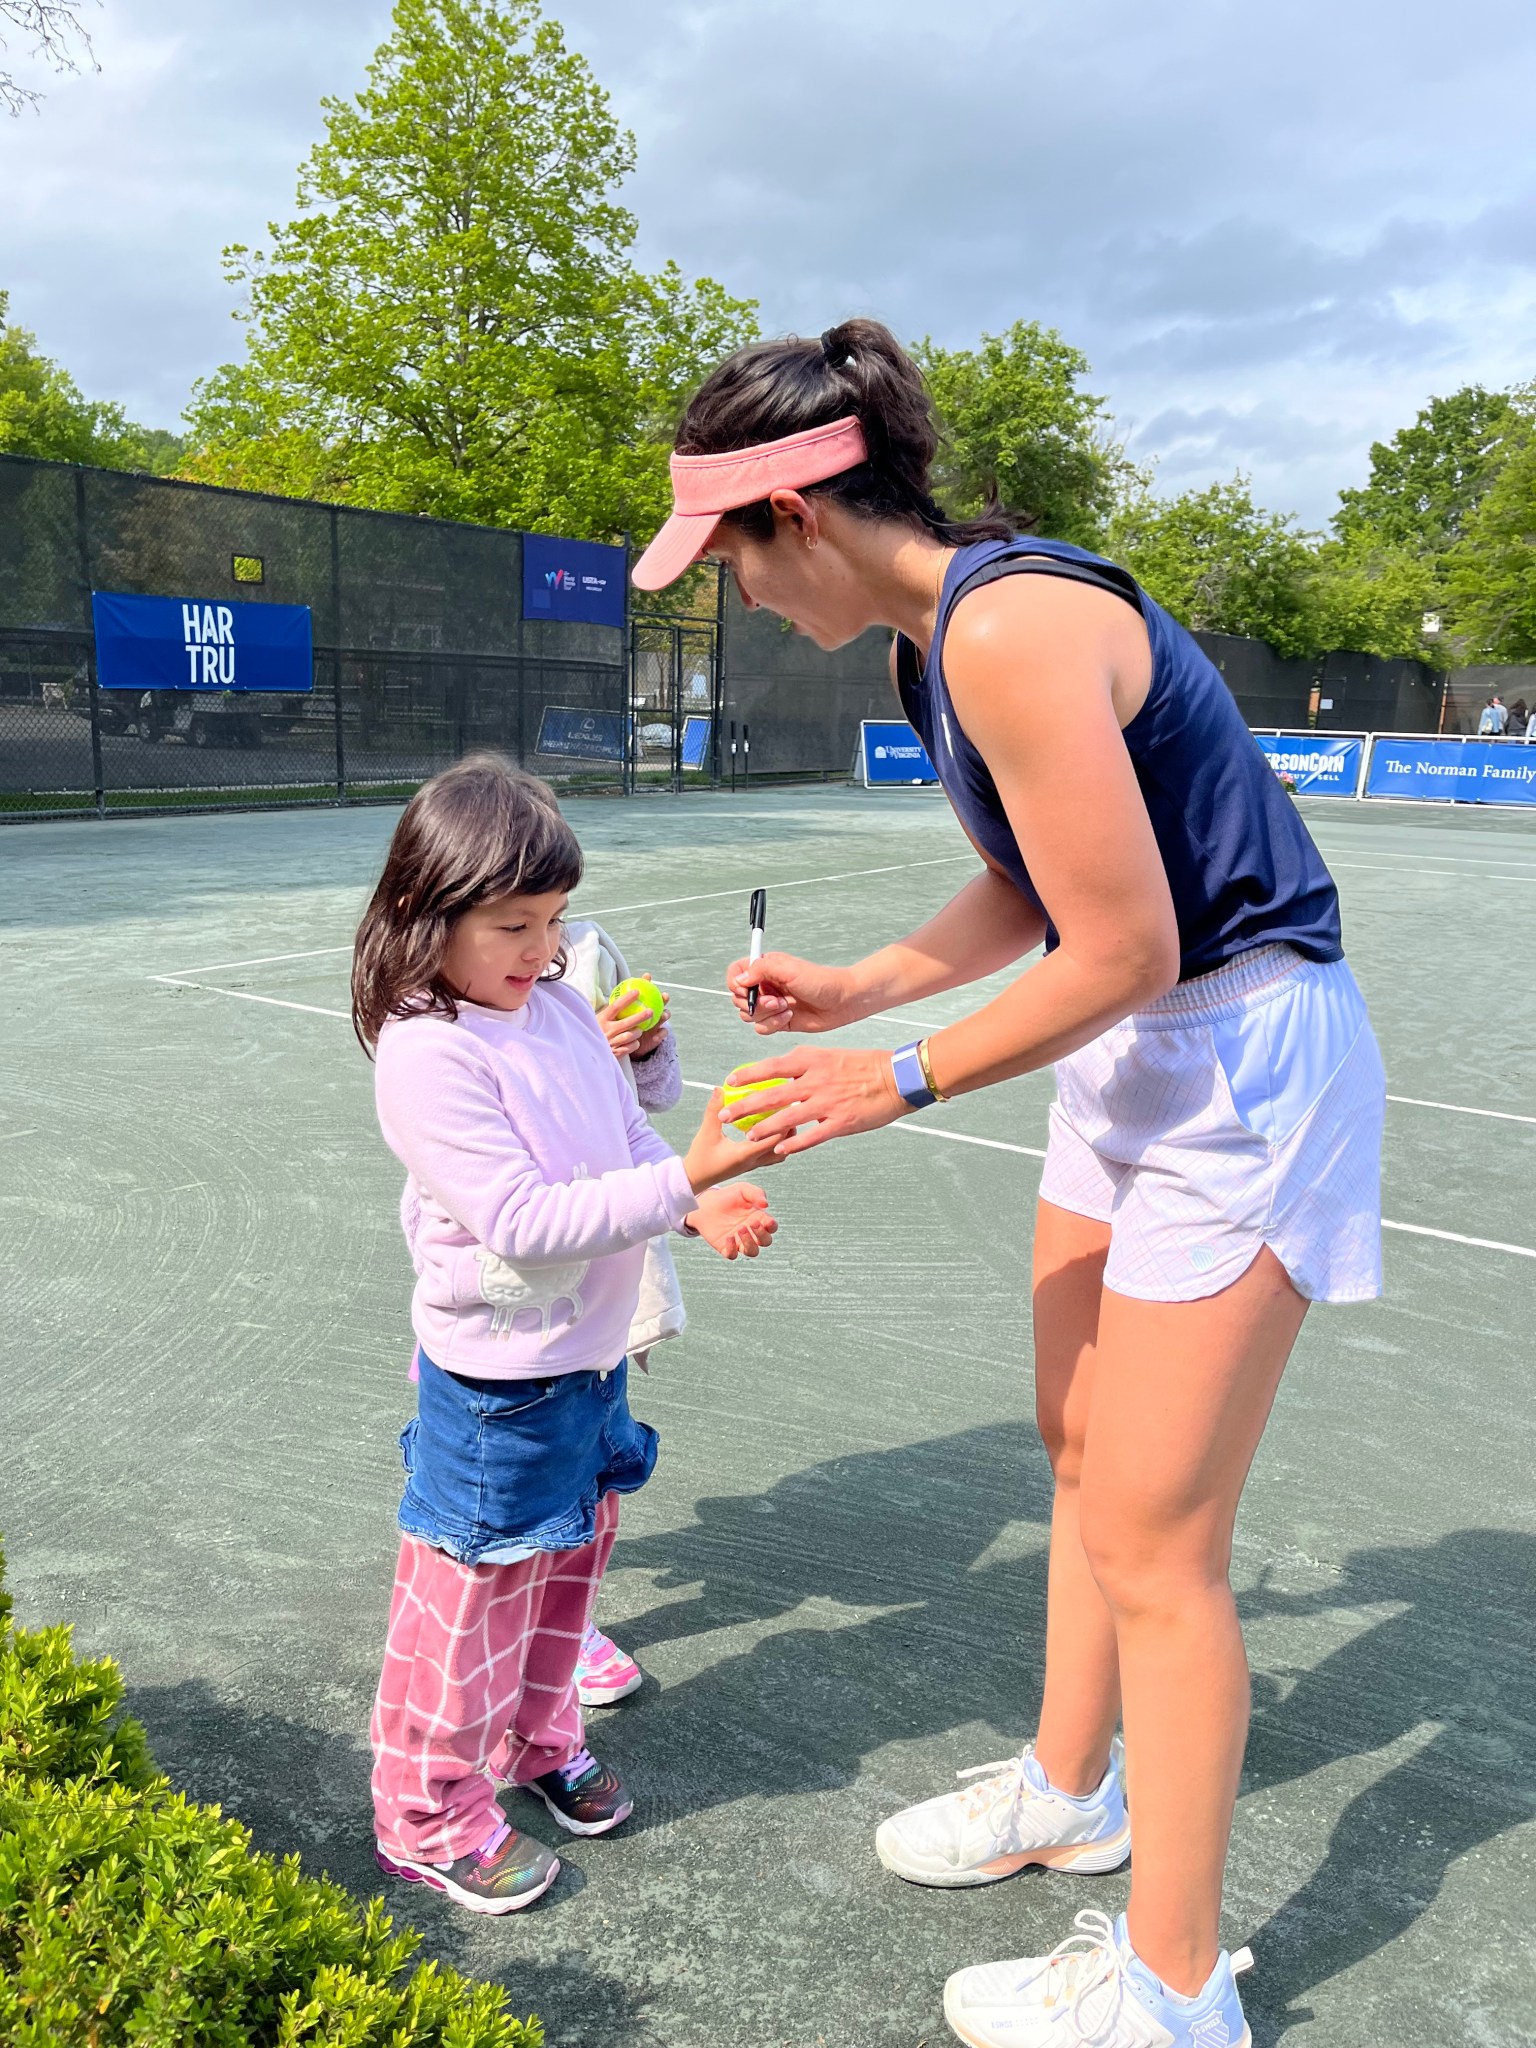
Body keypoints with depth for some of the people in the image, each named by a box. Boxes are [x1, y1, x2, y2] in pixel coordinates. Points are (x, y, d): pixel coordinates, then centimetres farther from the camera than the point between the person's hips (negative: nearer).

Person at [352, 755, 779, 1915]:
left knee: (569, 1565, 24)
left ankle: (541, 1743, 48)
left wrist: (705, 1204, -9)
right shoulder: (428, 1055, -23)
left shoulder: (560, 1004, 2)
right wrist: (685, 1181, -32)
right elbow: (523, 1218, -28)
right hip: (497, 1382, -8)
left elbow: (630, 1138, 10)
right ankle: (432, 1820, 31)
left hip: (592, 1356, 8)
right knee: (476, 1600, 9)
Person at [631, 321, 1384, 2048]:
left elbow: (1123, 953, -25)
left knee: (1149, 1540, -1)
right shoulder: (943, 632, 6)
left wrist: (901, 1081, -15)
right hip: (1136, 1057, 10)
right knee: (1083, 1458, 20)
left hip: (1240, 1058, -10)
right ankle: (1068, 1793, 43)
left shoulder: (1010, 628, -25)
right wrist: (852, 988, 10)